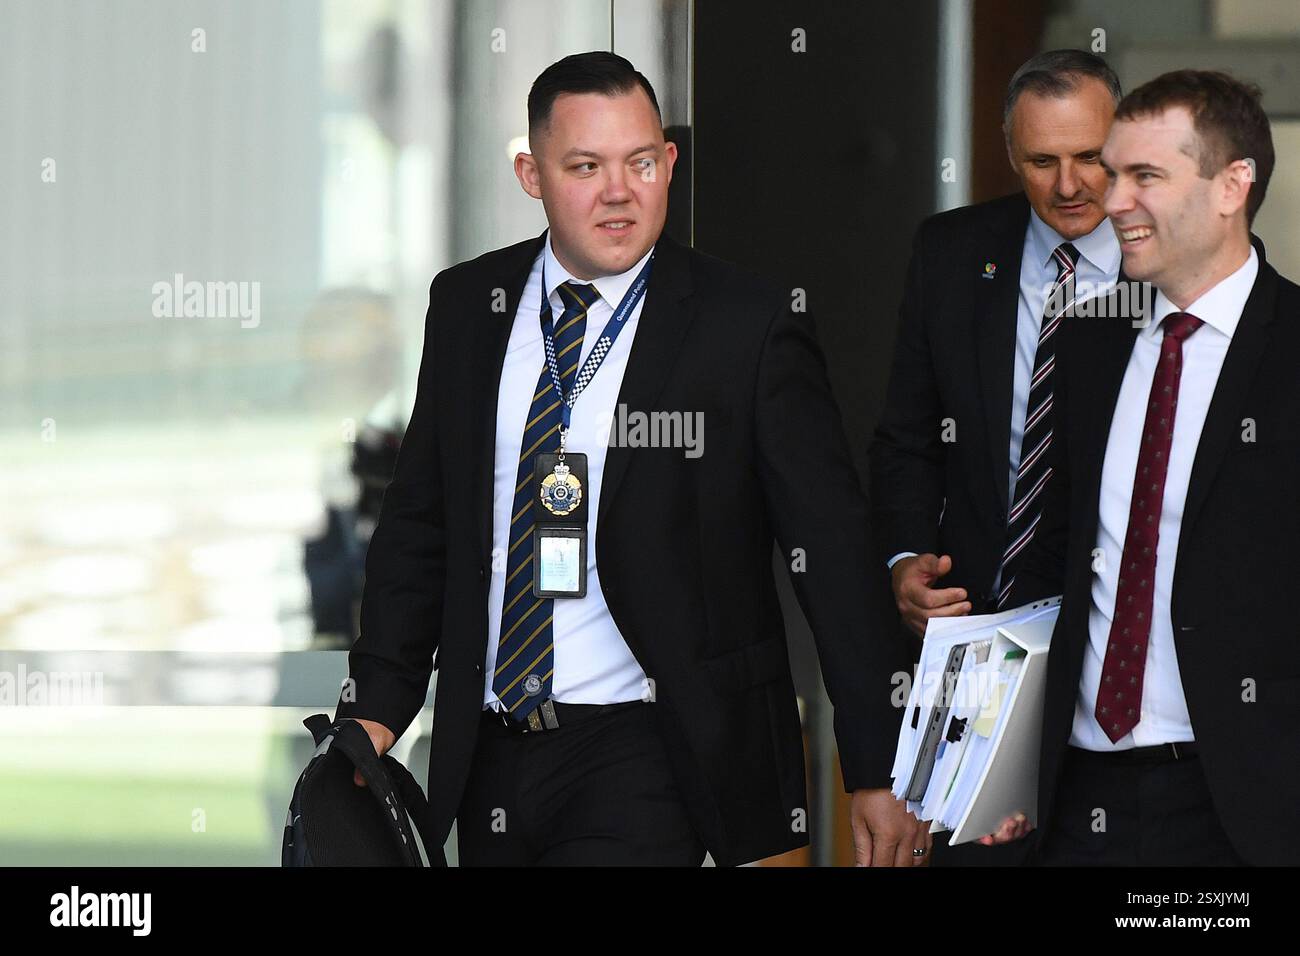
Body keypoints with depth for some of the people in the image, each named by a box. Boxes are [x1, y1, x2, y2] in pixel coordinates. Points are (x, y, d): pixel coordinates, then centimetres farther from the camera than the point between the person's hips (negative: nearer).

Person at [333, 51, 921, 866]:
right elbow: (419, 524, 14)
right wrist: (376, 713, 4)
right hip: (491, 756, 5)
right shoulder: (468, 306, 8)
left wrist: (877, 775, -7)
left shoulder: (748, 329, -7)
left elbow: (836, 554, -5)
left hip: (652, 757, -5)